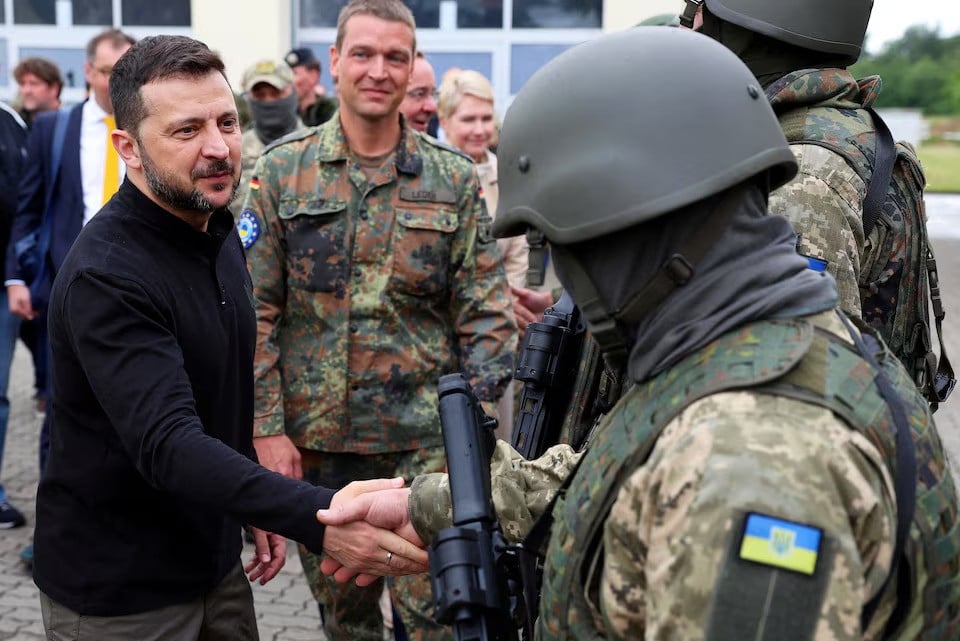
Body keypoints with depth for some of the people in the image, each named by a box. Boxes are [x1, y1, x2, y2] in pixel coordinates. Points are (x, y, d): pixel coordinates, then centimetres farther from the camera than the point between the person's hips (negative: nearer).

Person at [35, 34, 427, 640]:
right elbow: (168, 444, -35)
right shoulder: (105, 276, -25)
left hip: (215, 562, 8)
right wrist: (318, 517, -45)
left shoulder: (220, 232, 3)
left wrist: (258, 508, 11)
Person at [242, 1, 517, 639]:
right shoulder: (283, 169, 0)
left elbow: (485, 316, 1)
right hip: (314, 439, 1)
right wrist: (267, 427, -6)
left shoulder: (455, 179, 1)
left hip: (423, 440, -1)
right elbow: (256, 310, -1)